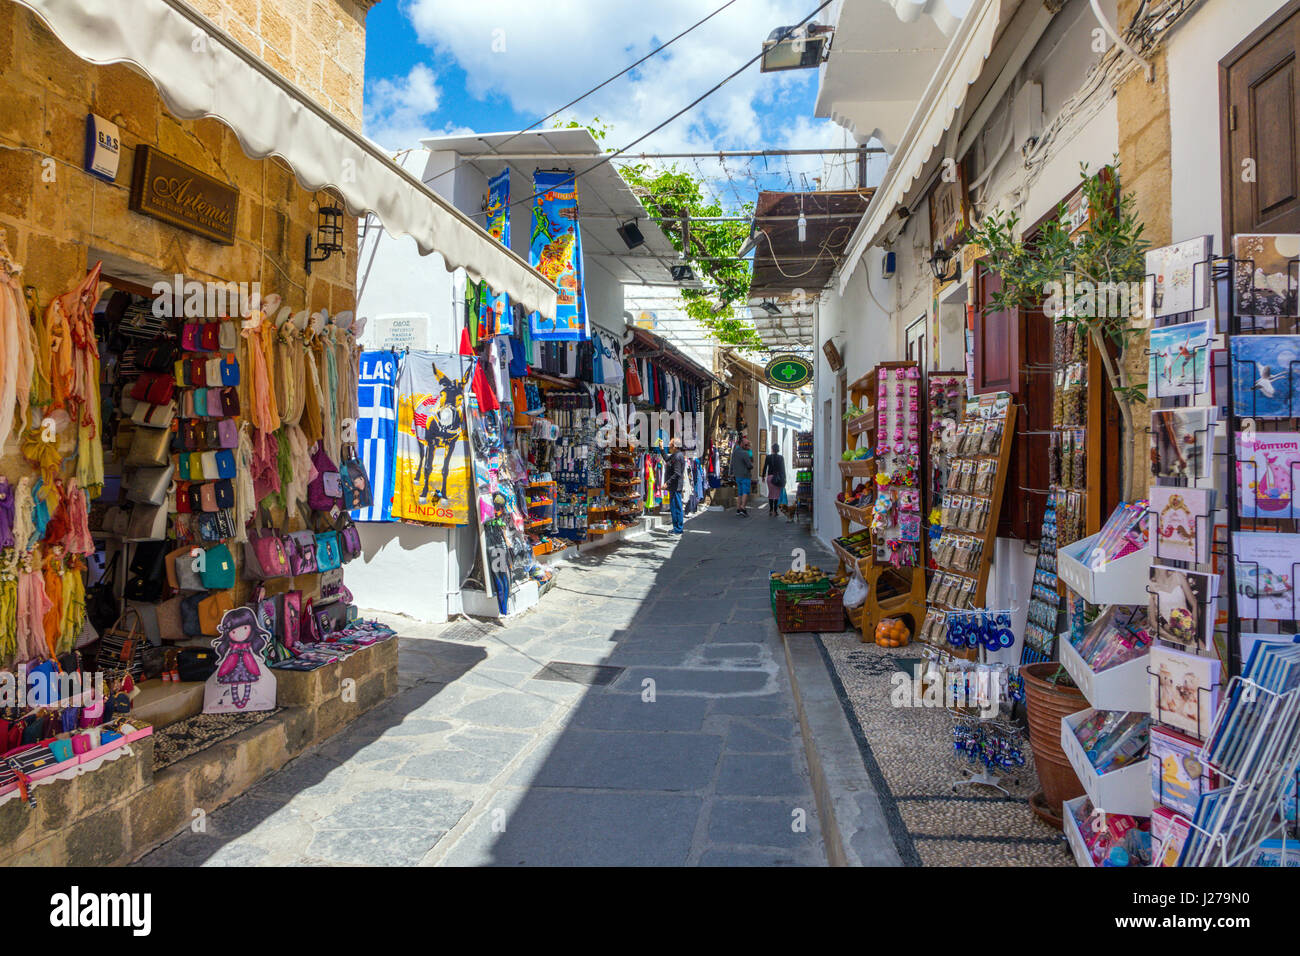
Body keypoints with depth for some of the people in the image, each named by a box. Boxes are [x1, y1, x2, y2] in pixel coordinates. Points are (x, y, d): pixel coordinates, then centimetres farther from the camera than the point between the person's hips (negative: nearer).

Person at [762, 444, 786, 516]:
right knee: (777, 494, 3)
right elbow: (783, 468, 2)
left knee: (770, 493, 9)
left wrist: (763, 476, 9)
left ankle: (770, 510, 4)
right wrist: (784, 479, 6)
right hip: (778, 477, 0)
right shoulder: (781, 458, 1)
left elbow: (765, 467, 0)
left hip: (770, 476, 0)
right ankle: (775, 510, 0)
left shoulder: (768, 457, 0)